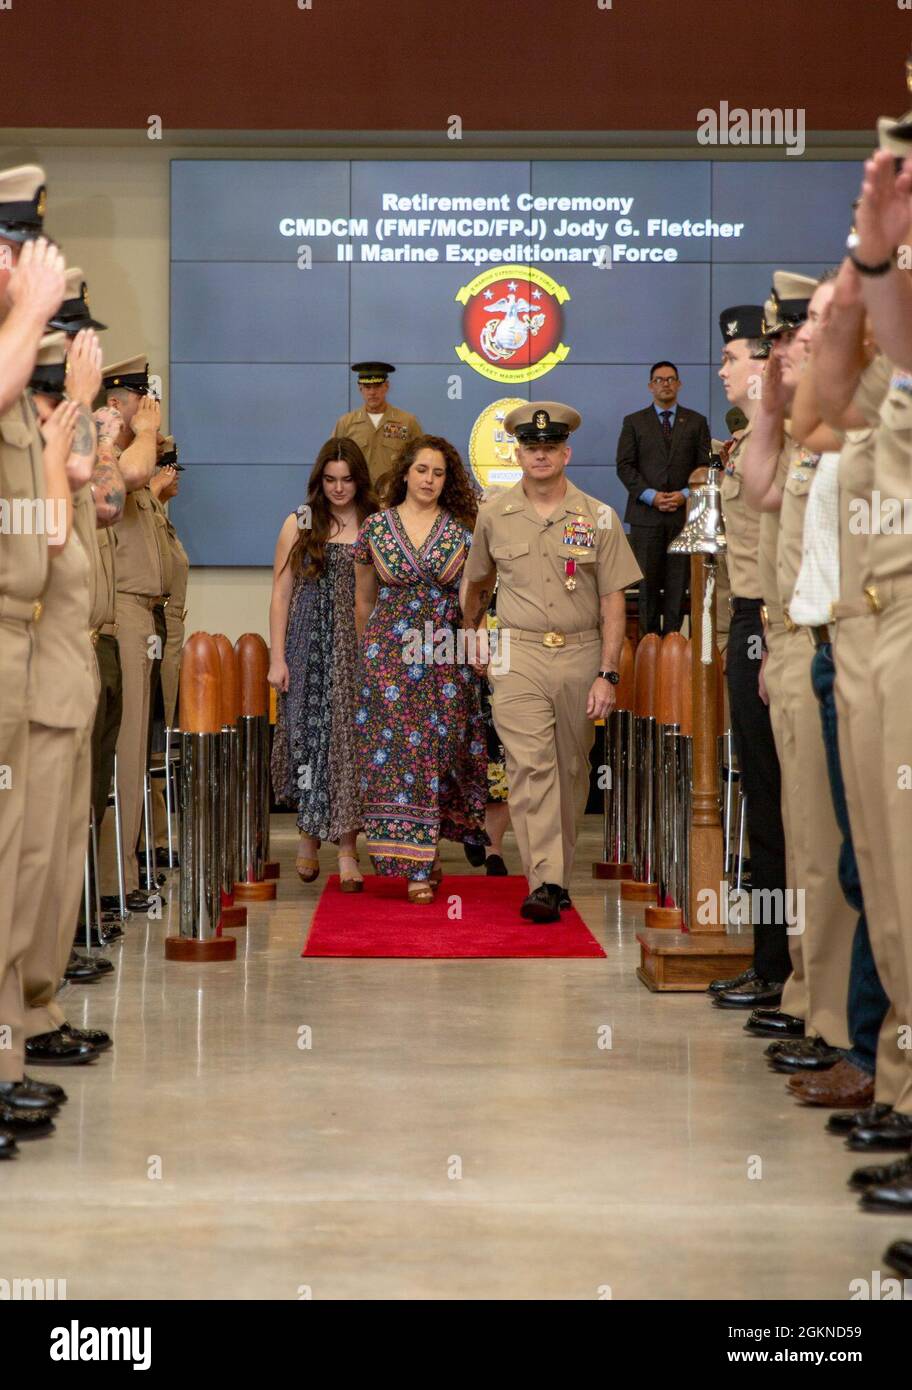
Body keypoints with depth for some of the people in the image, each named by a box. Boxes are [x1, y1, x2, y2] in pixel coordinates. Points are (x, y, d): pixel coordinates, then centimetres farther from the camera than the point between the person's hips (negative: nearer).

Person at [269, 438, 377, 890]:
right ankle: (309, 832, 24)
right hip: (310, 648, 0)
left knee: (350, 741, -2)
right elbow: (281, 593, 4)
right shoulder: (300, 524, 6)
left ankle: (347, 849, 2)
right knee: (309, 735, 1)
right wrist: (277, 658, -2)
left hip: (360, 650, 0)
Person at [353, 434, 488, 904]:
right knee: (394, 750, -3)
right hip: (389, 654, 0)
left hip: (447, 657, 0)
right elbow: (363, 599, 13)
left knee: (436, 750, -1)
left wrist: (475, 649, 0)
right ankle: (418, 863, 6)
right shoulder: (375, 526, 4)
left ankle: (423, 861, 10)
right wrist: (367, 652, 17)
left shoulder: (463, 530, 3)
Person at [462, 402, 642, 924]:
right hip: (518, 656, -1)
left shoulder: (599, 518, 2)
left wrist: (607, 673, -6)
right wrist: (473, 638, 27)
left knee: (572, 769, 9)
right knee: (531, 766, -12)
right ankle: (545, 884, -17)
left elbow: (613, 601, 1)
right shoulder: (494, 515, 6)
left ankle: (560, 875, 23)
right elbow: (477, 583, 22)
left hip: (581, 655, 1)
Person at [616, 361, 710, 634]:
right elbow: (625, 466, 2)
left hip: (684, 512, 1)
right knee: (647, 582, -1)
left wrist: (686, 494, -8)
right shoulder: (634, 422, 10)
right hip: (646, 514, -1)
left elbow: (705, 465, 8)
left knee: (678, 584, -1)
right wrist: (651, 496, -10)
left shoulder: (696, 422, 12)